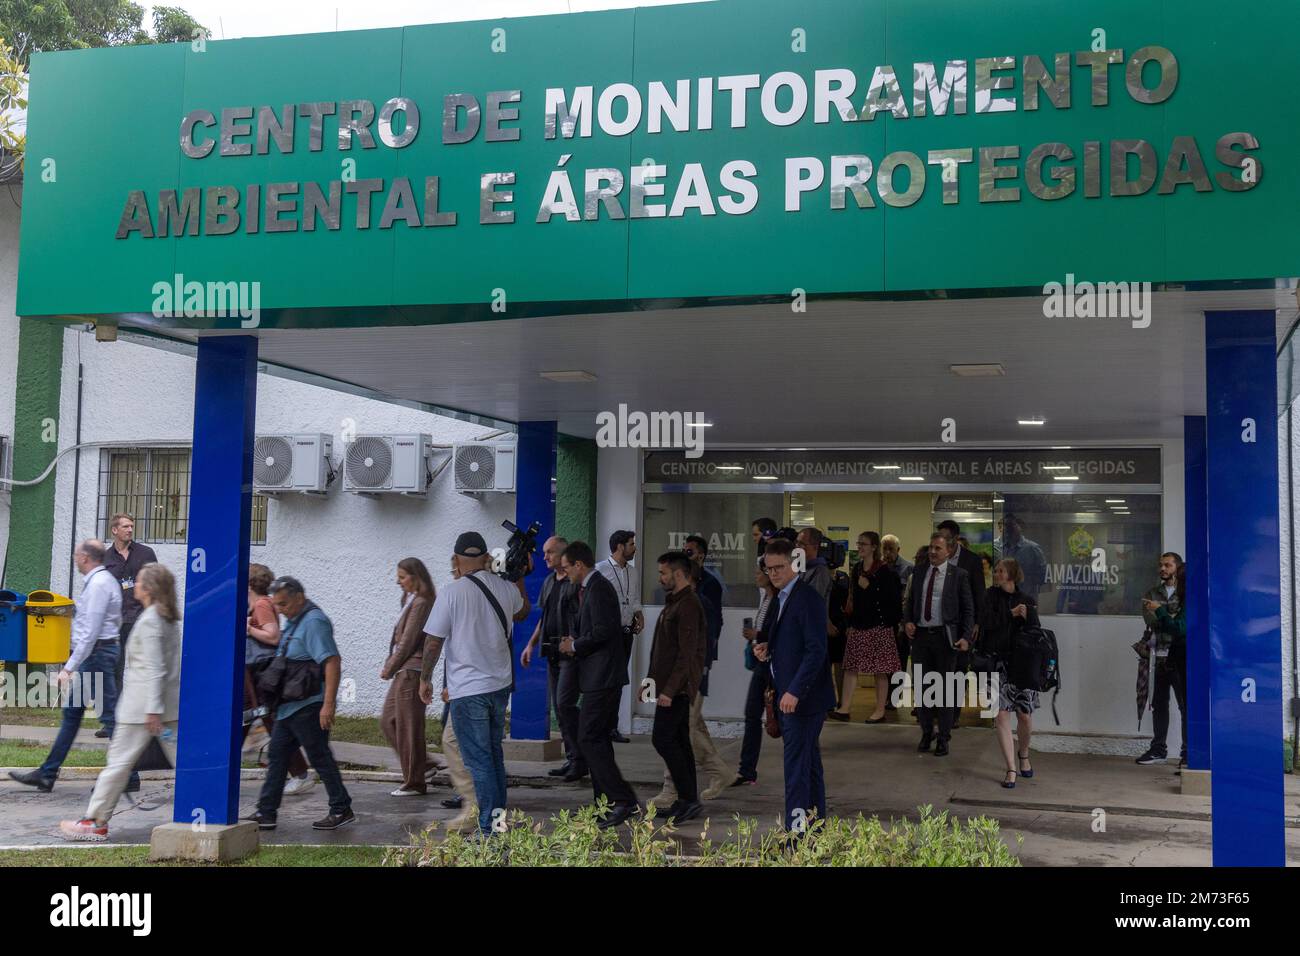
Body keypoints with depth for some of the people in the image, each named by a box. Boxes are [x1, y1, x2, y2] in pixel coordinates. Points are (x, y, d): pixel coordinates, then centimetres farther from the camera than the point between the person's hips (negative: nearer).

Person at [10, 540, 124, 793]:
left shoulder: (98, 584, -17)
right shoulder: (100, 581, 14)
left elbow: (90, 632, -23)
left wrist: (69, 667, -23)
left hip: (96, 652, -11)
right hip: (94, 654, 11)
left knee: (109, 714, -6)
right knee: (72, 712, 13)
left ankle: (127, 776, -1)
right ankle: (46, 774, 20)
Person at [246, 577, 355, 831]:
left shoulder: (314, 622, -17)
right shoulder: (294, 622, 14)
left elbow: (332, 662, -25)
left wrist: (328, 704, -29)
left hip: (308, 707, -10)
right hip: (290, 706, 10)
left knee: (319, 757, -2)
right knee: (278, 755, 12)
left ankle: (342, 810, 9)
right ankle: (265, 813, 18)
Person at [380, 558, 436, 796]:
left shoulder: (421, 604, -15)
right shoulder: (411, 601, 15)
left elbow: (408, 641, -17)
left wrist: (390, 668, -9)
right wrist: (390, 666, 9)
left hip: (411, 672, -10)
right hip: (404, 672, 10)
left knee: (408, 727, -3)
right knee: (387, 721, 15)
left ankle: (415, 783, 6)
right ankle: (413, 772, 22)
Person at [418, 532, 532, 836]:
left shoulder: (452, 593, -14)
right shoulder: (506, 588, 1)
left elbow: (433, 642, -12)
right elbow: (523, 611, 24)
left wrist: (425, 679, 2)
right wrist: (520, 577, 34)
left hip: (467, 691, -5)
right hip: (501, 685, 6)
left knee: (479, 761, 0)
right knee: (494, 752, 20)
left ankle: (491, 828, 0)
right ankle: (499, 815, 28)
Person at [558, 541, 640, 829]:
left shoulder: (598, 589, -15)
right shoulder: (592, 588, 17)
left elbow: (603, 631, -23)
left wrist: (575, 646, -10)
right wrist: (576, 641, 8)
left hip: (602, 677, -11)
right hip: (599, 677, 11)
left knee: (589, 739, -12)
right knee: (597, 738, 14)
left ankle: (624, 801, -13)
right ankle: (605, 802, 21)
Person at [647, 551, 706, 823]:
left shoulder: (688, 606, -16)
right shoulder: (674, 603, 18)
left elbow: (686, 653, -22)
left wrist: (669, 690, -24)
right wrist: (652, 681, 19)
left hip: (678, 686, -10)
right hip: (670, 686, 10)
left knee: (663, 739, -11)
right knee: (679, 741, 11)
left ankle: (689, 799, -7)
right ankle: (687, 801, 16)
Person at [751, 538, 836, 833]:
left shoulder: (808, 598, -15)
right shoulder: (782, 597, 15)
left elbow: (817, 649, -21)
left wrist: (795, 691, -24)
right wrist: (768, 649, 4)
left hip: (802, 697, -10)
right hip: (788, 694, 10)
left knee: (797, 764, -10)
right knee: (809, 760, 17)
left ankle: (796, 829, -8)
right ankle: (816, 822, 27)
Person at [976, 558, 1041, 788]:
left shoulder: (1027, 601, 7)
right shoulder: (992, 595, 8)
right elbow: (986, 621, -7)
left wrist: (1027, 615, -16)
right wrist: (1011, 614, -8)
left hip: (1021, 663, 0)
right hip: (997, 661, 0)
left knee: (1025, 714, 1)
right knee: (1001, 715, -8)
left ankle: (1023, 755, 31)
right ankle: (1011, 769, -2)